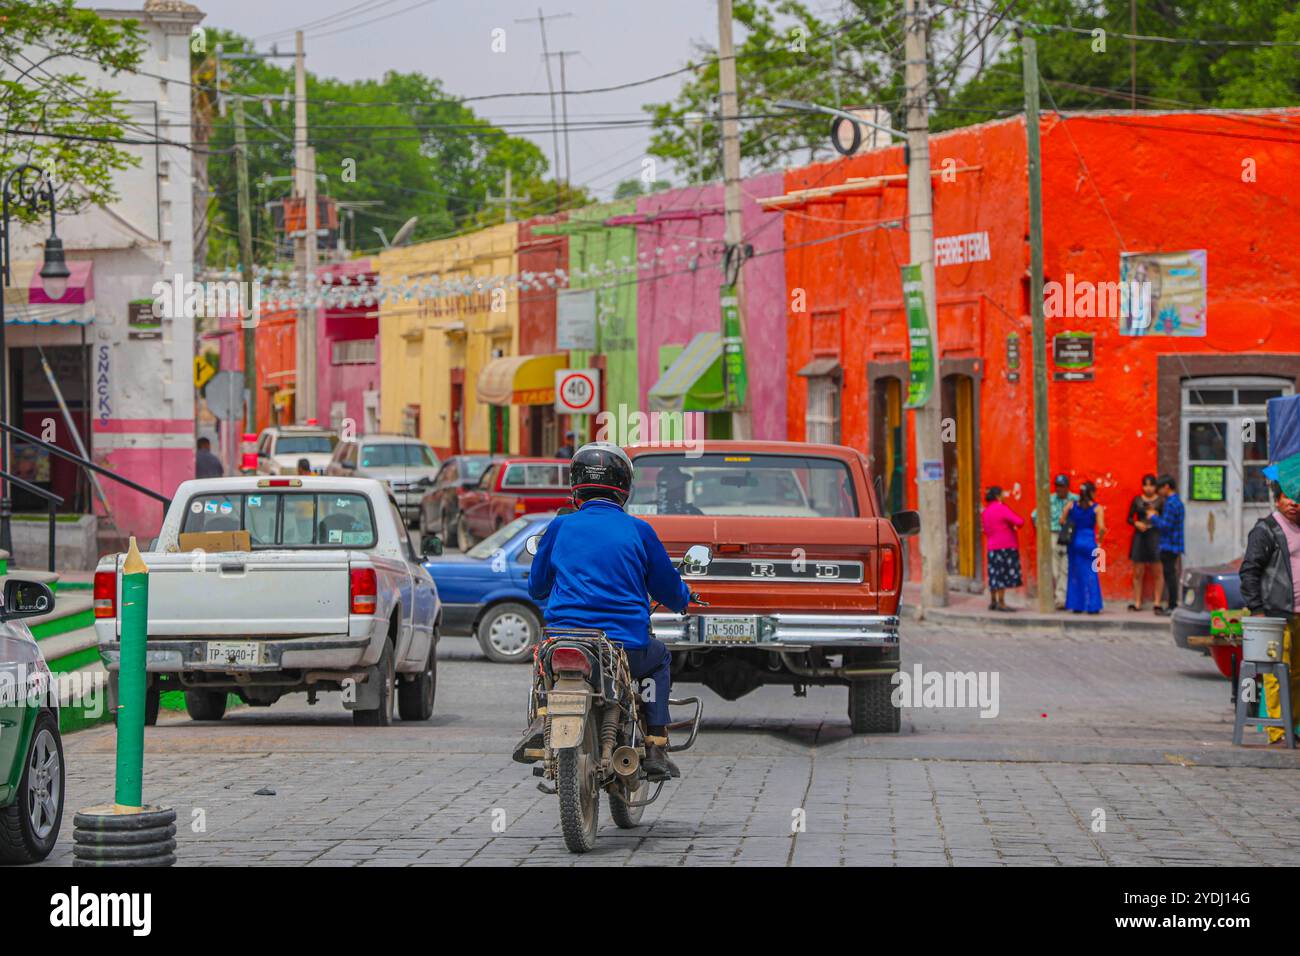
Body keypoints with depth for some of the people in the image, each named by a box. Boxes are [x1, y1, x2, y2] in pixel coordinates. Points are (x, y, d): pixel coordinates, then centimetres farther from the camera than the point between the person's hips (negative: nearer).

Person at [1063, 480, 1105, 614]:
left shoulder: (1071, 505, 2)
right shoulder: (1097, 508, -7)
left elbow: (1062, 521, 4)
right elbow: (1101, 527, -13)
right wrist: (1099, 539, 3)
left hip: (1074, 542, 3)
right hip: (1089, 541, -3)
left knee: (1075, 574, 12)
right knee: (1090, 575, 5)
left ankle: (1076, 605, 15)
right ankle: (1091, 606, 6)